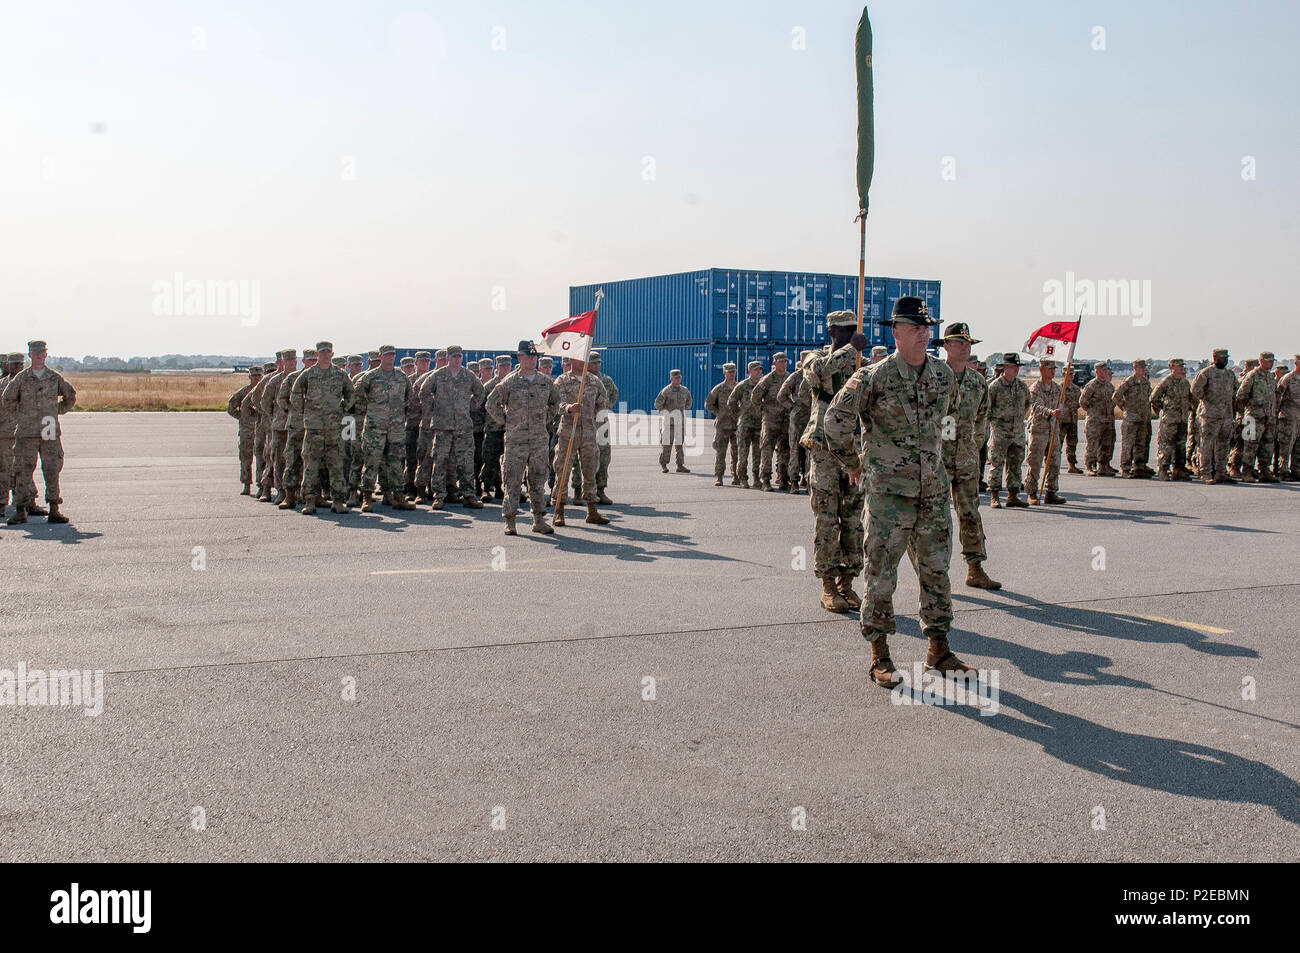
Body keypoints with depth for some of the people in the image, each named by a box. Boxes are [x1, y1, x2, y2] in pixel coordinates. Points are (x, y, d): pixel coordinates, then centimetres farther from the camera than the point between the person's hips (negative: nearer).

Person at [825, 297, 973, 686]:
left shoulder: (943, 374, 6)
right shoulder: (874, 377, -12)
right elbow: (836, 420, -6)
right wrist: (852, 464, 3)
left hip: (934, 490, 5)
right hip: (889, 492, -5)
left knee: (936, 571, 10)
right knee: (882, 573, 0)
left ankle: (938, 650, 21)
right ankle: (879, 656, 9)